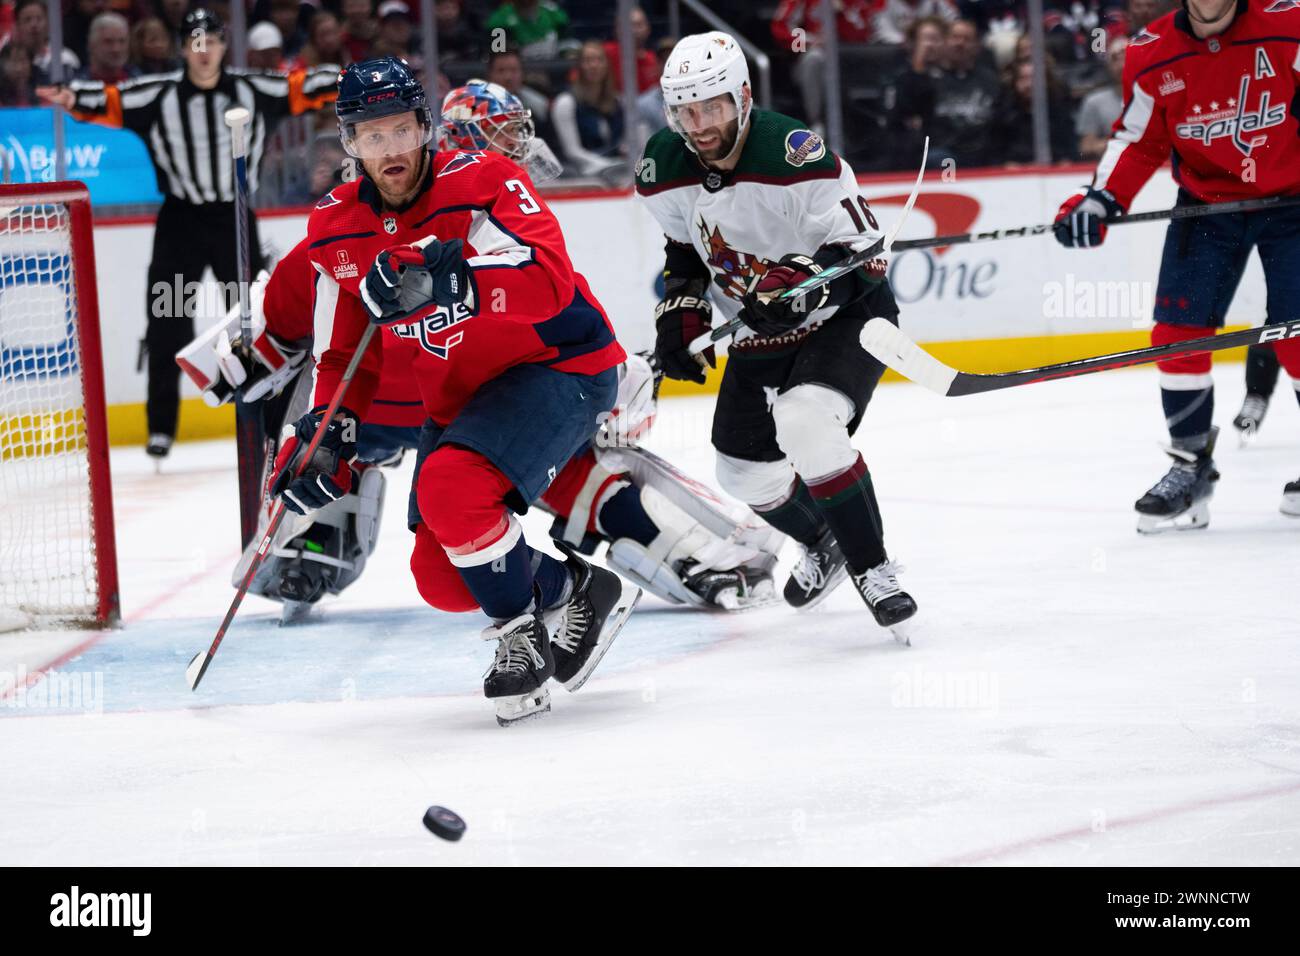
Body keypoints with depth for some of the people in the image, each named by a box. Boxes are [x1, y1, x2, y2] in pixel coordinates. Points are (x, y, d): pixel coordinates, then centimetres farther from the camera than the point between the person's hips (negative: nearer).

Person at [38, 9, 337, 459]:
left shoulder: (253, 89, -3)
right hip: (180, 220, -1)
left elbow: (302, 88, 2)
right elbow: (113, 102, -17)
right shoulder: (158, 95, -8)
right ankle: (161, 427, 1)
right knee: (168, 326, -5)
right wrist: (72, 98, -35)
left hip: (235, 219, 1)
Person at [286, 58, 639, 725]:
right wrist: (327, 439, -8)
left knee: (452, 491, -30)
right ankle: (573, 589, 21)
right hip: (458, 395, 7)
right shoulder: (338, 231, -1)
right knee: (442, 581, -2)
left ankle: (522, 632, -8)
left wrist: (441, 277, -48)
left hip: (557, 363, -7)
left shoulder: (481, 181, -20)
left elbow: (548, 282, -36)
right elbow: (345, 356, 8)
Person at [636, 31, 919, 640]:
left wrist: (801, 282, -41)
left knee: (804, 424, -32)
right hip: (758, 335, 7)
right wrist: (680, 308, -1)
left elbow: (865, 251, -27)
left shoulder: (795, 156, -30)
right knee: (744, 469, 11)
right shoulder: (665, 170, -10)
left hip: (844, 316, -7)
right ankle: (823, 544, 42)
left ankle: (873, 569, -17)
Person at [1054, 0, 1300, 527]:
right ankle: (1190, 465, 9)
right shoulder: (1151, 54, -6)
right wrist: (1099, 200, -9)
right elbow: (1138, 137, 3)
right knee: (1177, 333, -4)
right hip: (1205, 202, 3)